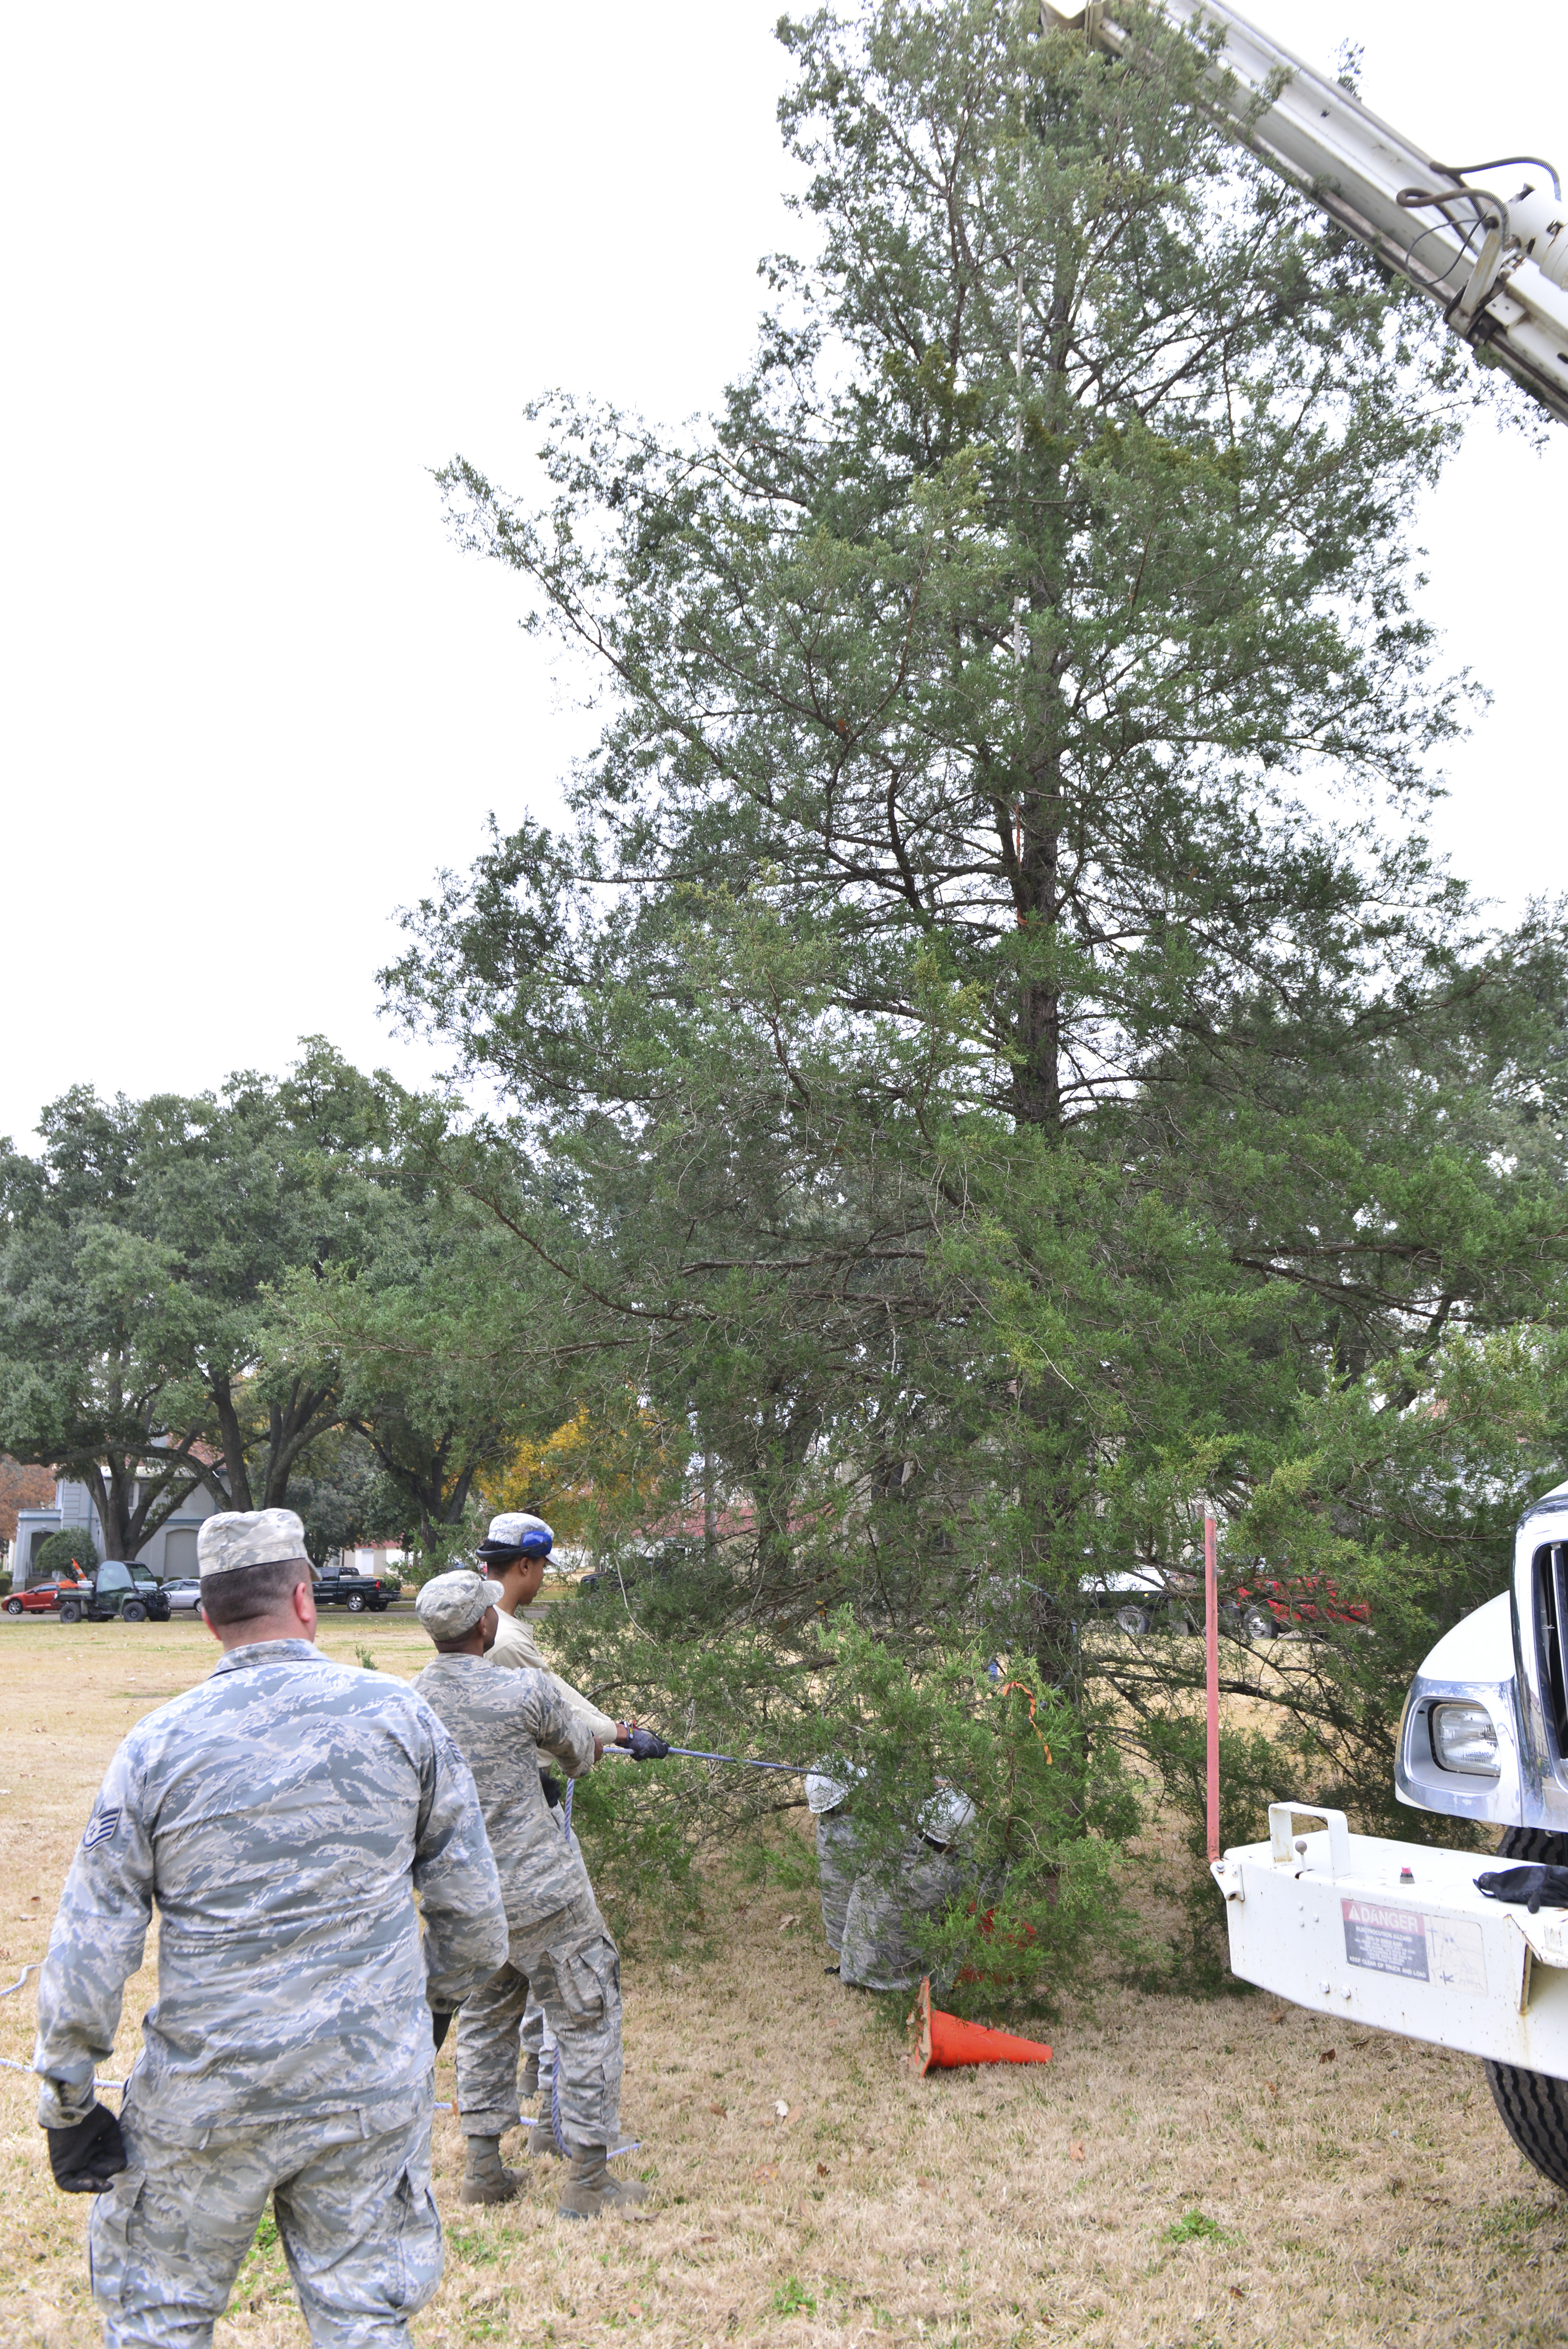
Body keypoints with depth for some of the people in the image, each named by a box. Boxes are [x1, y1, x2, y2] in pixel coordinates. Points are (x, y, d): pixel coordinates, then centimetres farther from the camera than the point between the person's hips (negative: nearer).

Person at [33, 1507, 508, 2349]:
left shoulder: (159, 1742, -6)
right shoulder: (397, 1714, -4)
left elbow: (90, 1944, -6)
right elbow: (470, 1905, 3)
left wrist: (67, 2102, 4)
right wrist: (442, 1994, 20)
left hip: (206, 2099, 0)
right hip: (370, 2083, 1)